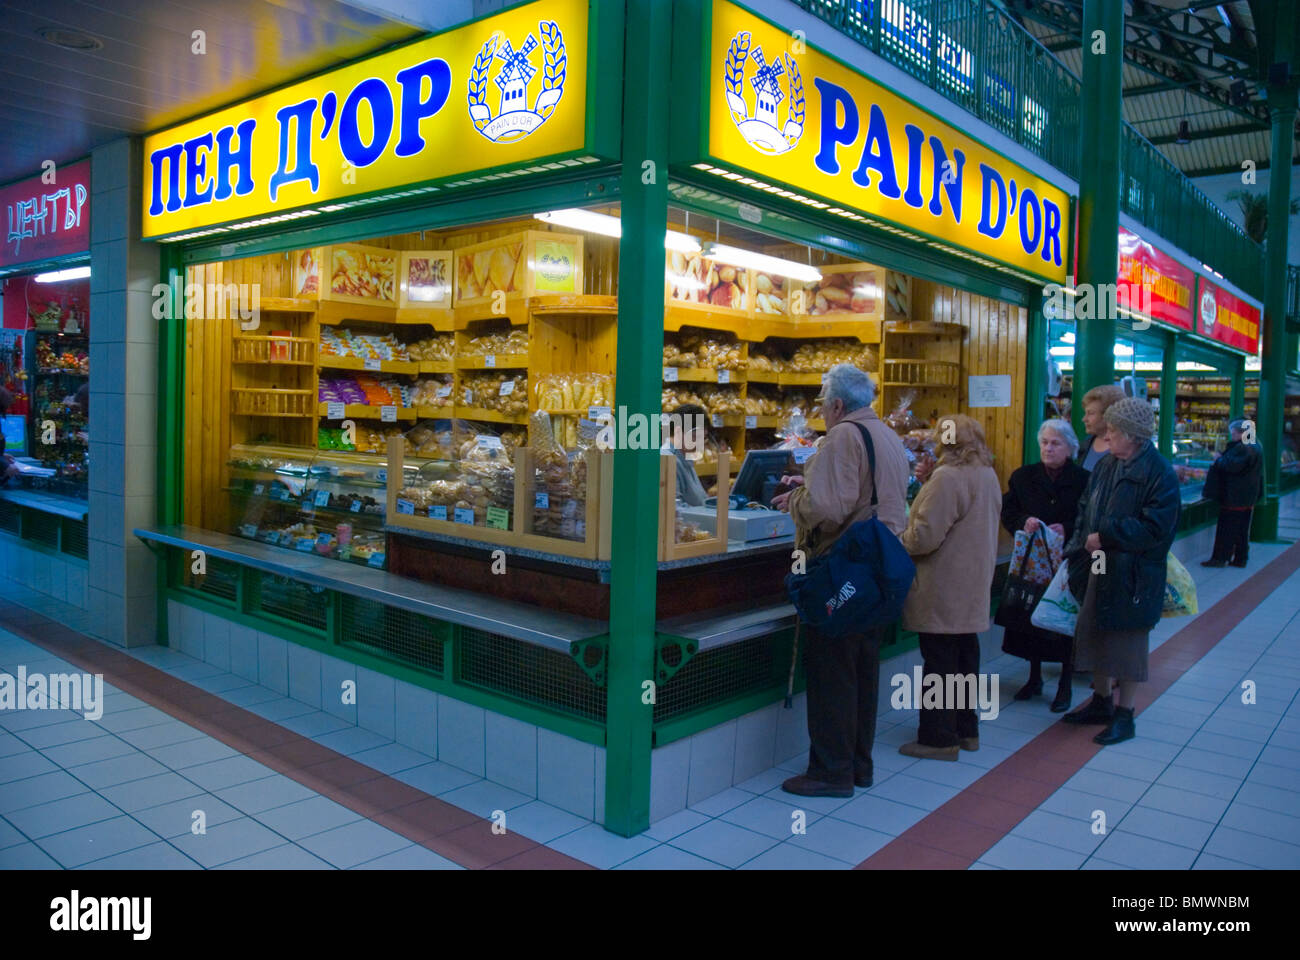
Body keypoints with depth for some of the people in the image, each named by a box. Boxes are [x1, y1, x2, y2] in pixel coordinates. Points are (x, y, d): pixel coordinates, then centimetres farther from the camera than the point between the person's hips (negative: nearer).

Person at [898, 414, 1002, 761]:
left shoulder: (947, 478, -19)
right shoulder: (988, 476, 11)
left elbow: (925, 536, -21)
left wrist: (897, 544, -3)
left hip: (943, 593, -9)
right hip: (972, 589, 9)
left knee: (939, 664, -1)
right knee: (965, 659, 17)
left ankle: (939, 738, 8)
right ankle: (965, 730, 27)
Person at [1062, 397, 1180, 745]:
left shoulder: (1158, 473, -15)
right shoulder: (1106, 465, 6)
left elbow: (1155, 528, -20)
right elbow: (1086, 508, 13)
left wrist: (1104, 537, -19)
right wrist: (1081, 544, 0)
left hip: (1132, 574, -7)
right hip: (1098, 567, 7)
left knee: (1128, 642, 5)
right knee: (1093, 634, 16)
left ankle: (1124, 715, 19)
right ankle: (1101, 701, 34)